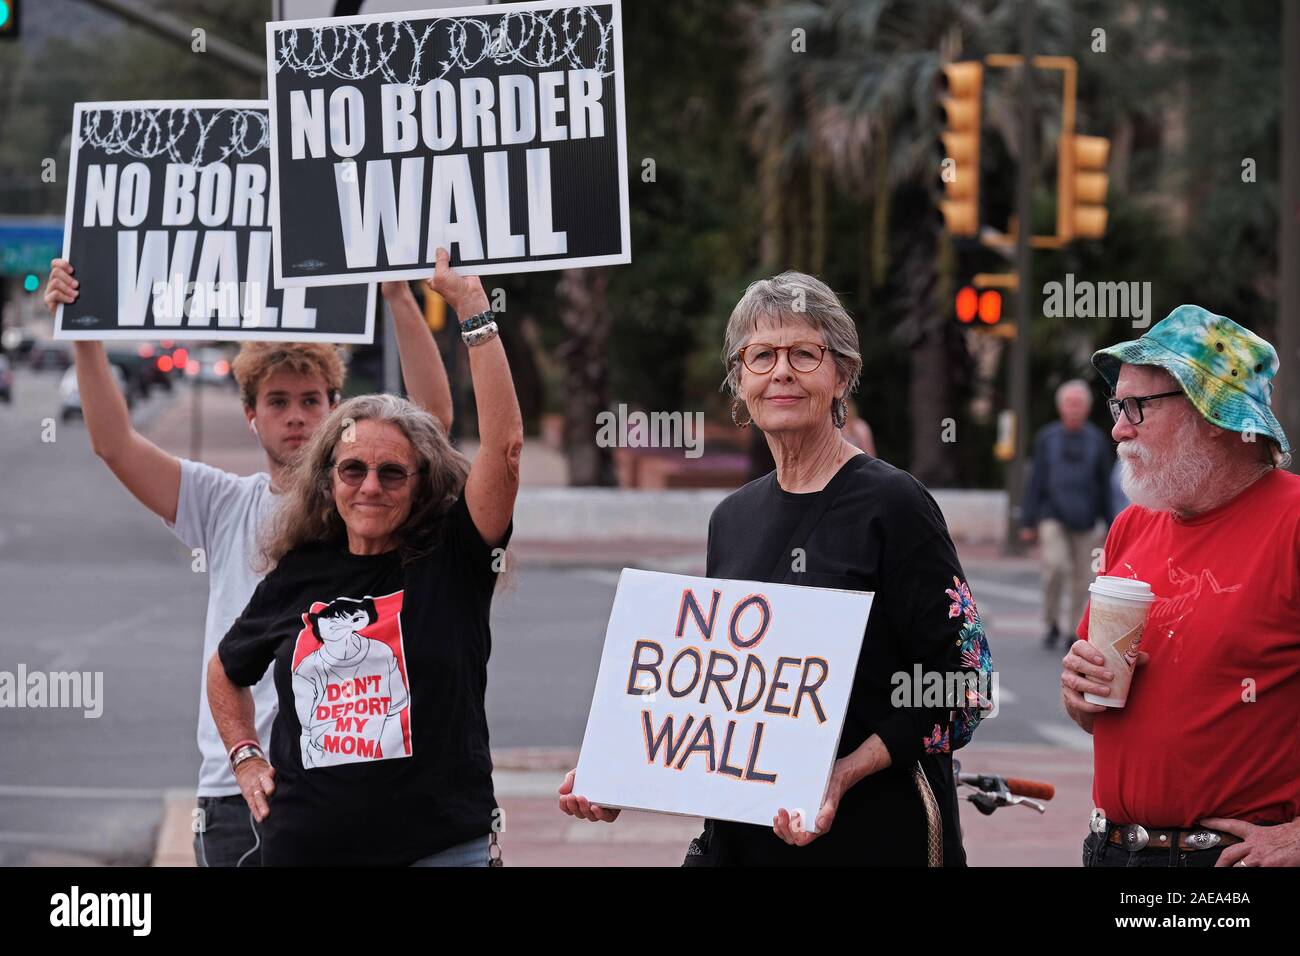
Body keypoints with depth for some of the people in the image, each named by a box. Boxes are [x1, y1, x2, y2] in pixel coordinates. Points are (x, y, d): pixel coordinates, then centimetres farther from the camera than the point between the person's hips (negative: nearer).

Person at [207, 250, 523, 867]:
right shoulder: (295, 577, 7)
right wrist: (246, 758, 13)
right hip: (305, 847, 3)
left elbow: (503, 444, -17)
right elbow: (226, 671, 26)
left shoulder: (449, 561, -3)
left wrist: (470, 305, -19)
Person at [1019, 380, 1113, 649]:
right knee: (1054, 566, -18)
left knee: (1081, 577, 3)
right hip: (1053, 517, -1)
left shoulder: (1096, 440, 4)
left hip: (1083, 521, 1)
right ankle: (1052, 625, -2)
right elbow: (1035, 483, 4)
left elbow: (1105, 486, 8)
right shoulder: (1047, 438, 2)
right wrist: (1028, 523, 2)